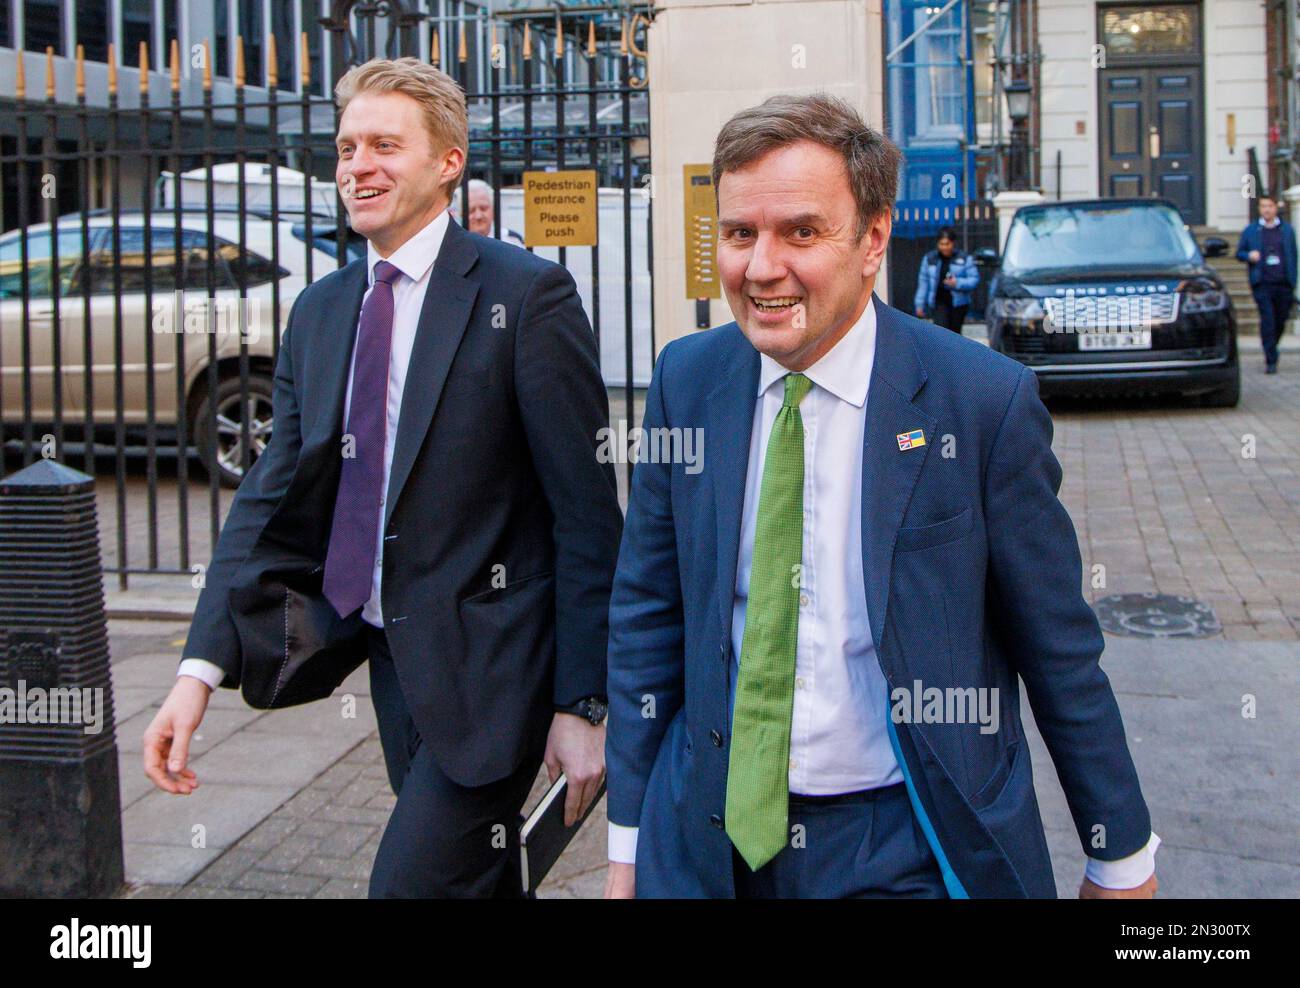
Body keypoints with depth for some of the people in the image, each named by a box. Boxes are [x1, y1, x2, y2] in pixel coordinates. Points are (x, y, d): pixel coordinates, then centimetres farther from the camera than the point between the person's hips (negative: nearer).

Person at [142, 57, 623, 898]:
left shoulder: (526, 294, -11)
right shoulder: (319, 311, 9)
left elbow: (587, 512, -12)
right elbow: (274, 499, 6)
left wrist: (583, 704, -12)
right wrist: (202, 667, -5)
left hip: (492, 663, -6)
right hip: (395, 659, 6)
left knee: (412, 879, -11)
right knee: (478, 880, 17)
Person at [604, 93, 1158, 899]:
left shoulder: (987, 401, -14)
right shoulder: (686, 380, -3)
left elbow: (1059, 650, -6)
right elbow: (646, 617, 4)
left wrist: (1122, 854, 3)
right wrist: (629, 843, 5)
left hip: (912, 851, -3)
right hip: (710, 846, 3)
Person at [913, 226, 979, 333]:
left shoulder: (965, 259, 0)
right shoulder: (930, 259, 5)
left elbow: (975, 280, -3)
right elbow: (923, 282, 7)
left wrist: (958, 283, -20)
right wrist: (920, 304, 4)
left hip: (958, 303, 0)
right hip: (938, 303, 0)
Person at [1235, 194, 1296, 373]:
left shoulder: (1287, 229, 10)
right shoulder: (1250, 231, 7)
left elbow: (1293, 256, 11)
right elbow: (1239, 253, 12)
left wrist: (1293, 283, 5)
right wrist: (1249, 255, -12)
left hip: (1283, 284, 2)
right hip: (1262, 284, -2)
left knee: (1281, 321, 8)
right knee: (1267, 321, -9)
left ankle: (1270, 350, 33)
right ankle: (1271, 361, -7)